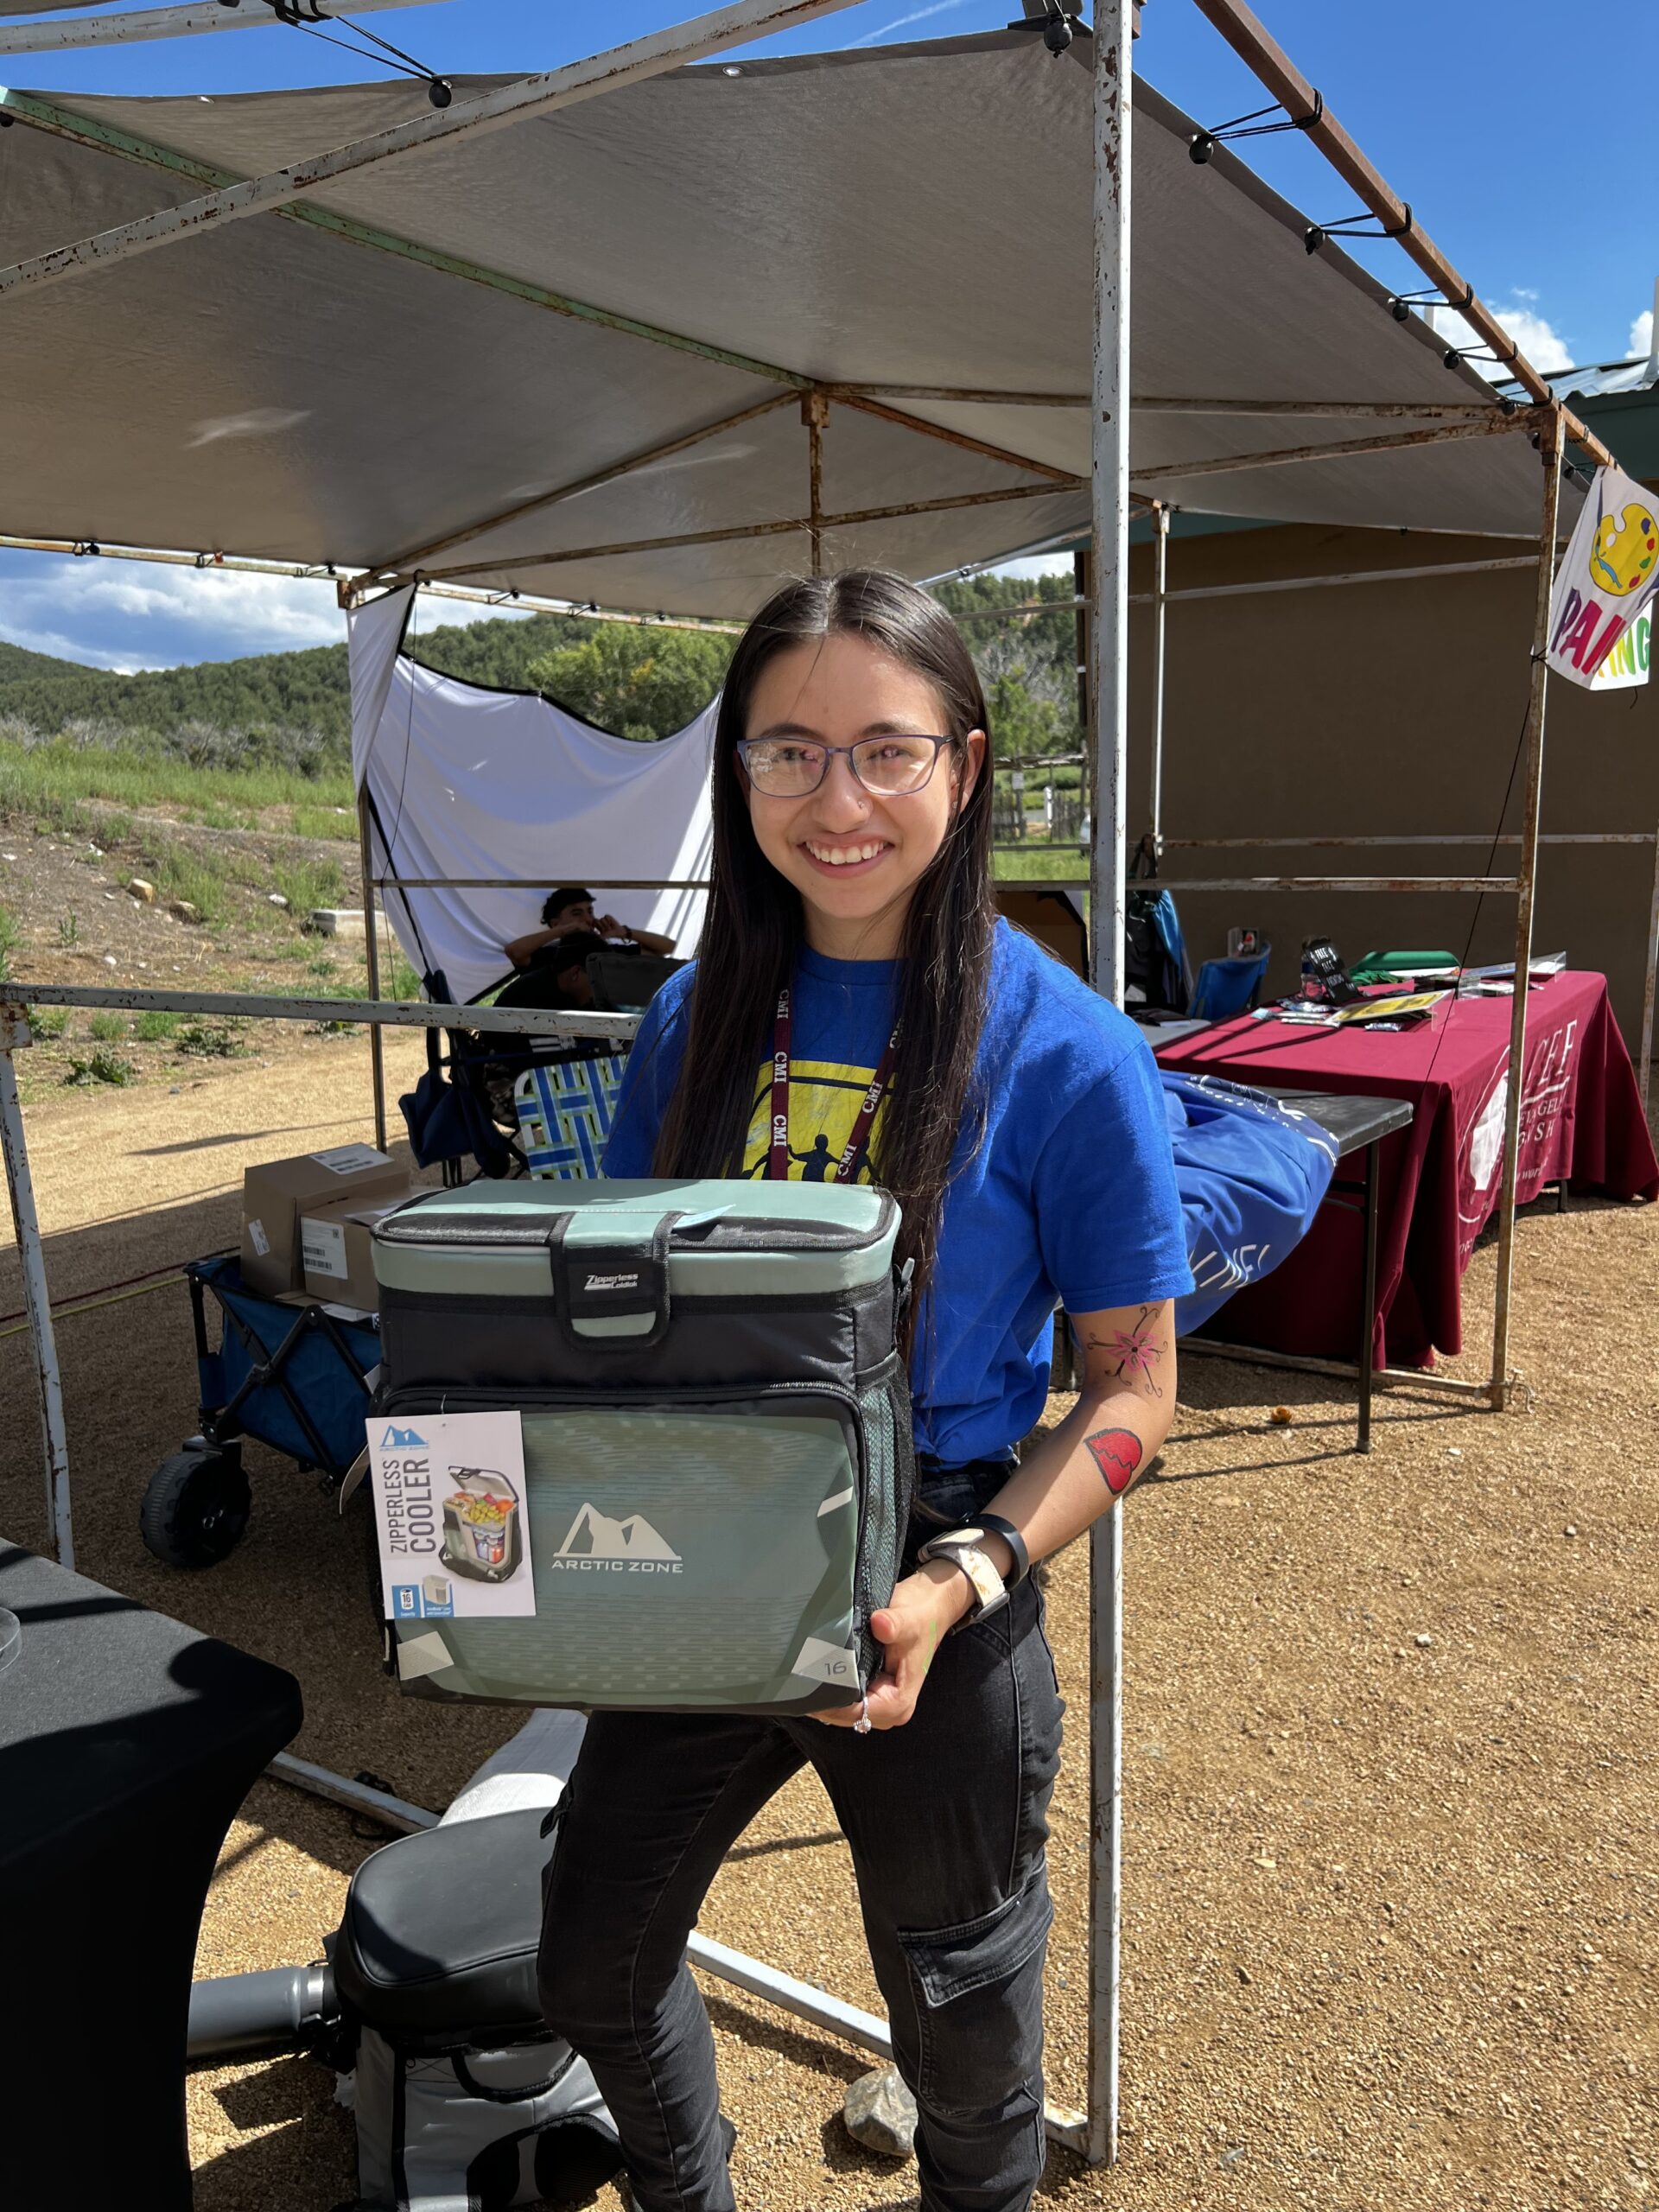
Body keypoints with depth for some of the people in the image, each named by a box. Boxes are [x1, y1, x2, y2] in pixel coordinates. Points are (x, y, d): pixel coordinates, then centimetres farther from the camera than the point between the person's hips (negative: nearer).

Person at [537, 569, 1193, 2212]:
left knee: (957, 2010, 22)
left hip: (931, 1628, -4)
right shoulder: (698, 1017, -3)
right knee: (591, 1971, 22)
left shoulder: (1064, 1050, -17)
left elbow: (1132, 1385, -12)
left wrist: (957, 1584, -23)